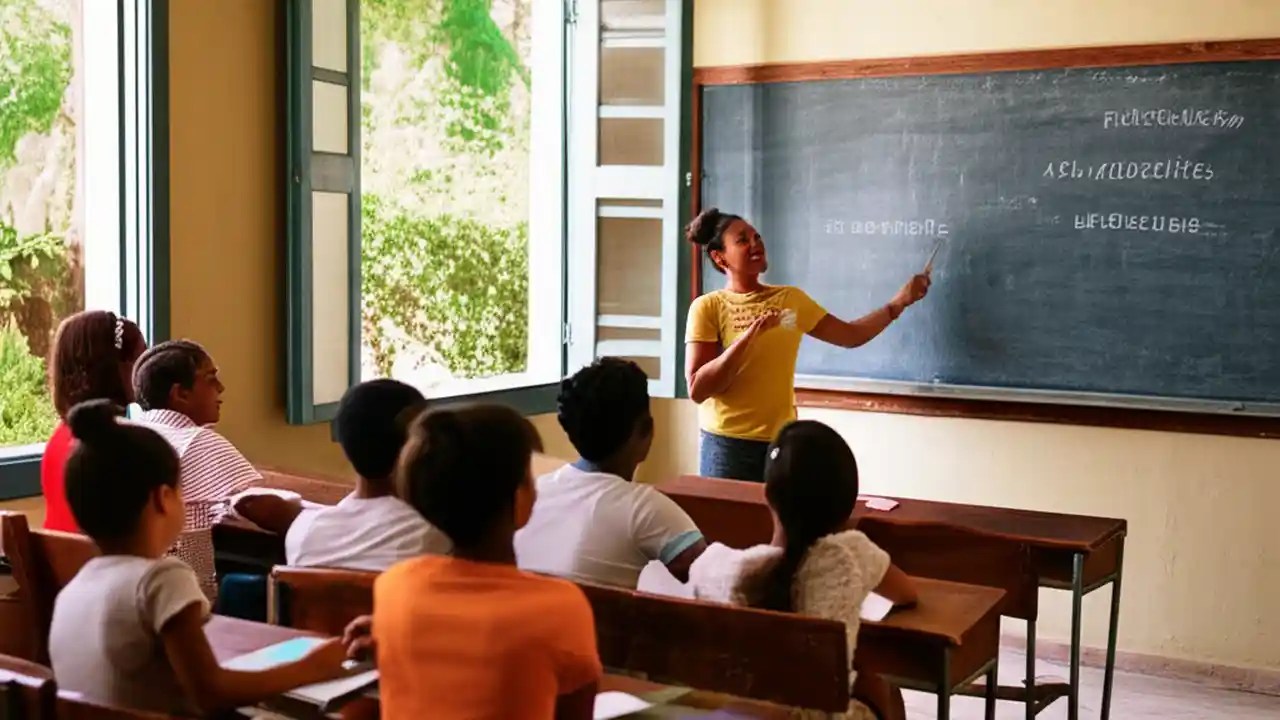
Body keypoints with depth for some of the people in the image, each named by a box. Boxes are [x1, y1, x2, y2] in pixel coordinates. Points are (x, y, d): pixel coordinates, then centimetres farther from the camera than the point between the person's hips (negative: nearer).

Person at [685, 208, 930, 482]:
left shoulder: (791, 299, 9)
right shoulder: (708, 307, -6)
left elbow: (851, 335, 11)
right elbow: (697, 389, -13)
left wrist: (899, 302, 0)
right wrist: (748, 337, -22)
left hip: (784, 441, 4)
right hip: (729, 445, -4)